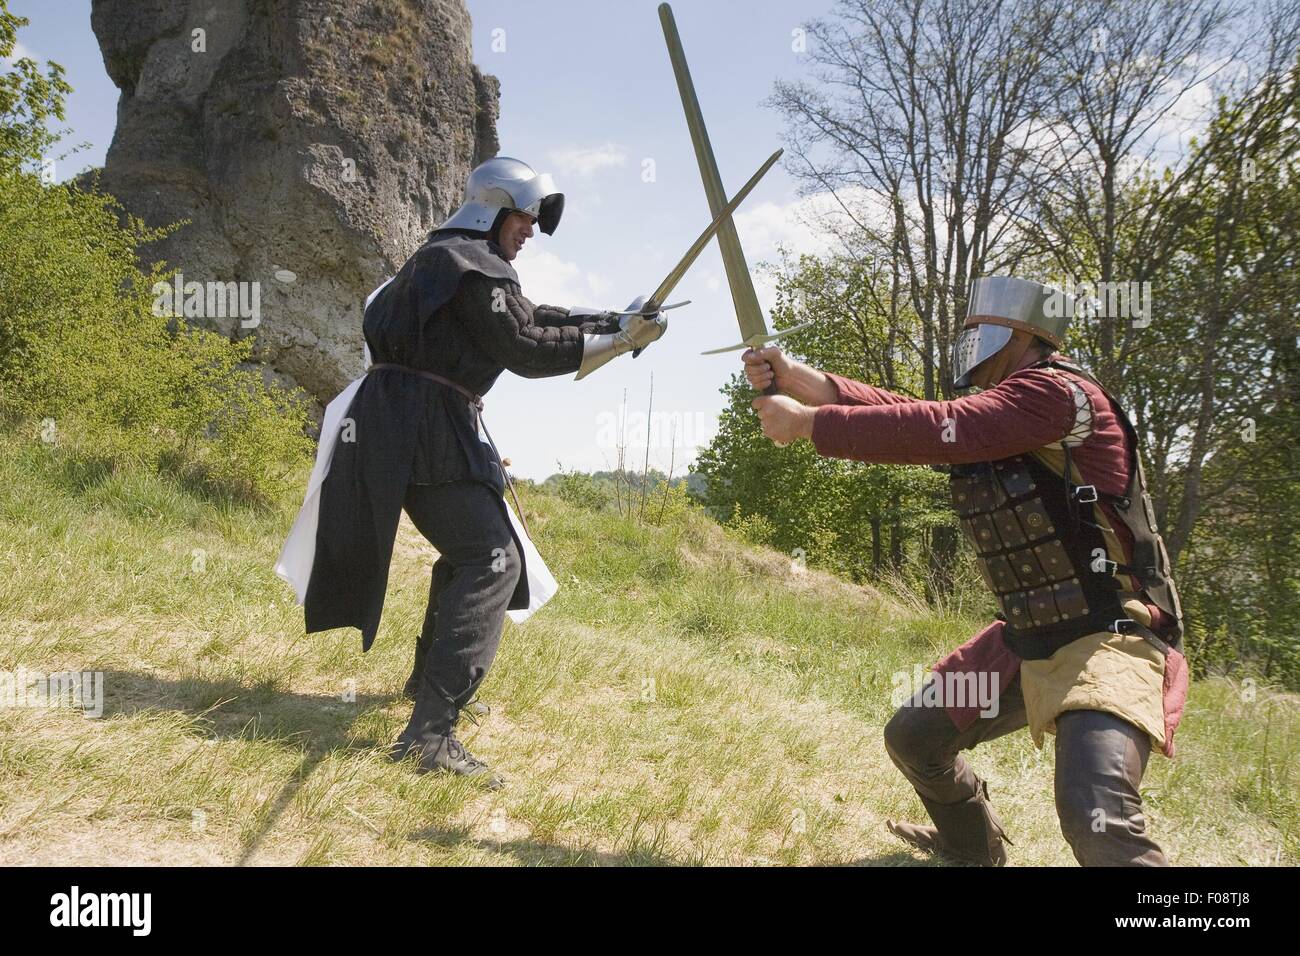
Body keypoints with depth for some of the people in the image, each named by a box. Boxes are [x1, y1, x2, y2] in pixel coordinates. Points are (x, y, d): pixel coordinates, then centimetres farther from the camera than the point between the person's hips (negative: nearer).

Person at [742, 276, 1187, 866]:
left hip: (1108, 642, -9)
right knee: (913, 737, 20)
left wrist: (805, 422, -20)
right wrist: (801, 379, -8)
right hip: (1026, 643, 10)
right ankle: (975, 847, 47)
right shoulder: (991, 414, 11)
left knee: (1095, 816, -31)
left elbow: (932, 430, -28)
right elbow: (914, 416, 1)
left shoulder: (1056, 393, -18)